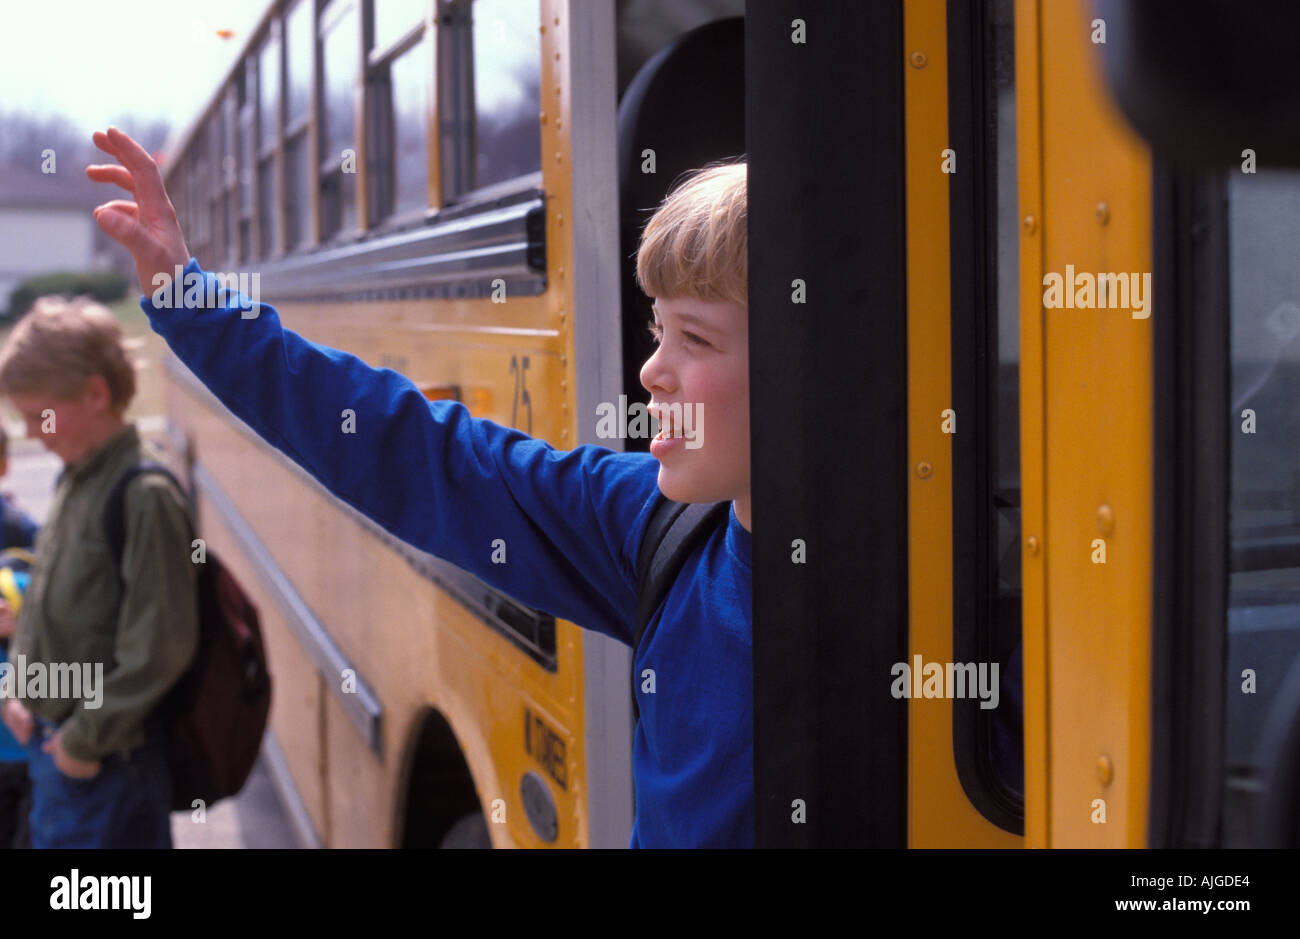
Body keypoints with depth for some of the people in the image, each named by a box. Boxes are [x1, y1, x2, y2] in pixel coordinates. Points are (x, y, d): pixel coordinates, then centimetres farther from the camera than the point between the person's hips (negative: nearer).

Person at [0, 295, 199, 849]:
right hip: (52, 740, 8)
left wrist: (87, 739, -15)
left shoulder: (145, 496, -19)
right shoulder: (73, 481, 8)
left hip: (107, 758, -8)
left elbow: (159, 646, -21)